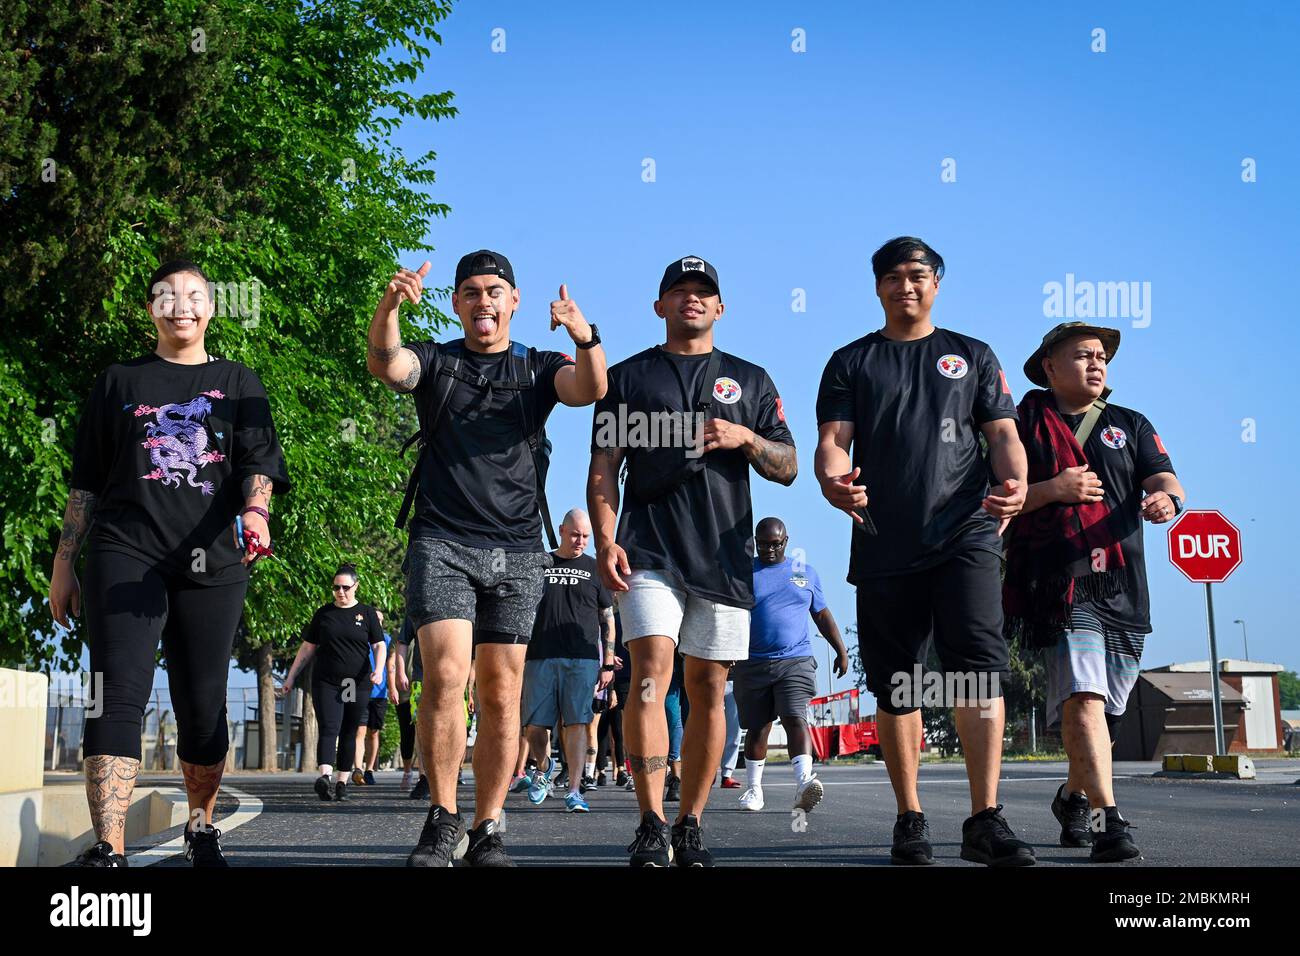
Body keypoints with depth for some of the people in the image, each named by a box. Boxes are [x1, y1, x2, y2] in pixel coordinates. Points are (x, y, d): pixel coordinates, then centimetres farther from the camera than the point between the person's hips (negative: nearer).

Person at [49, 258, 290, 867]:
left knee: (203, 705, 4)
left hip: (212, 563, 1)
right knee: (118, 697, -15)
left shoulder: (237, 384, 15)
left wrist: (255, 510, -21)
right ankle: (108, 851, -21)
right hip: (125, 555, -1)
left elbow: (260, 461, 1)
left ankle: (201, 827, 23)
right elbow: (86, 481, 16)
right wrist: (64, 562, 10)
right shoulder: (119, 382, 16)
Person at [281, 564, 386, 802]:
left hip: (358, 684, 0)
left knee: (349, 733, 3)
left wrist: (378, 670, -14)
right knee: (328, 729, -15)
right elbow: (307, 648, 15)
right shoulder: (323, 613, 11)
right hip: (326, 683, 0)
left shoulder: (367, 613, 8)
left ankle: (342, 782, 9)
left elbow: (379, 646, 5)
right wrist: (291, 677, 12)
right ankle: (324, 777, -30)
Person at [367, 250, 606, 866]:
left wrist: (585, 337, -31)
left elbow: (590, 389, -9)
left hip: (516, 553, 2)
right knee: (445, 676, -16)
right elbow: (384, 363, -12)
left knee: (501, 695, 1)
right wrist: (389, 307, -33)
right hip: (441, 543, -1)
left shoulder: (537, 369, 12)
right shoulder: (434, 362, 10)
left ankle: (486, 832, 9)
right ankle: (442, 820, -3)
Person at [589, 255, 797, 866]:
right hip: (650, 551, -2)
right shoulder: (628, 376, 15)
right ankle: (652, 827, -17)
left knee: (708, 689, 1)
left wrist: (745, 438, -6)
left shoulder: (749, 380, 18)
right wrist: (605, 541, -6)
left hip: (723, 555, 2)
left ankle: (690, 826, 9)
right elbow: (604, 468, 8)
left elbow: (787, 468, 14)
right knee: (650, 673, -17)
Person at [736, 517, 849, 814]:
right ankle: (754, 789, 21)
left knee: (795, 718, -19)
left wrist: (841, 650, 13)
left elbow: (822, 614, 20)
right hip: (752, 664, 0)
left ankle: (804, 781, -33)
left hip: (796, 662, 0)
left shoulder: (806, 572, 13)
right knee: (756, 728, 7)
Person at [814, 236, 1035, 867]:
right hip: (884, 546, 1)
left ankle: (985, 821, -15)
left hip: (965, 536, -1)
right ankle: (910, 820, 14)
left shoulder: (972, 356, 16)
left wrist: (1015, 482, -14)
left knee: (980, 666, -15)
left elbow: (1003, 435, 9)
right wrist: (833, 480, -21)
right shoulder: (851, 362, 14)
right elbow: (833, 439, 3)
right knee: (894, 687, 5)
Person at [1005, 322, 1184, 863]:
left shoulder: (1130, 426, 19)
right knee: (1083, 697, -20)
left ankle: (1073, 796, 36)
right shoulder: (1024, 426, 10)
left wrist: (1167, 498, -20)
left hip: (1124, 589, 4)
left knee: (1106, 709, 12)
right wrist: (1052, 489, -10)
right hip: (1060, 584, -4)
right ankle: (1111, 823, -24)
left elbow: (1163, 479, 4)